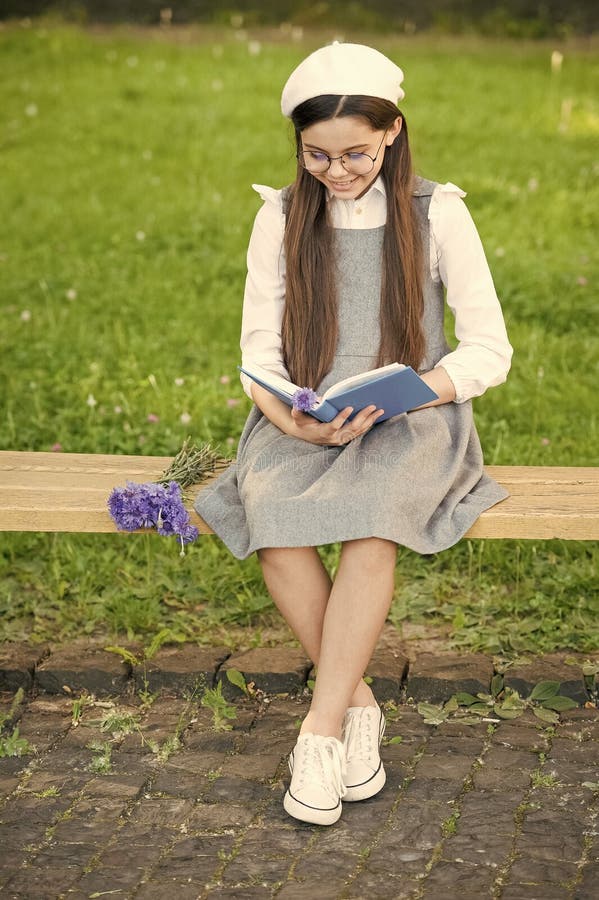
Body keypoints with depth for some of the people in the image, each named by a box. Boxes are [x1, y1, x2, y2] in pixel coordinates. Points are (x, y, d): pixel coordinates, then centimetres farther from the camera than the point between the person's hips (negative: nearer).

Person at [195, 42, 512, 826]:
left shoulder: (437, 214, -1)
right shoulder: (282, 218, 5)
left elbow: (489, 350, -3)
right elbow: (258, 351, 4)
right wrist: (291, 418, -18)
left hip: (412, 422, -2)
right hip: (303, 423, 2)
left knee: (370, 523, -35)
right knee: (269, 520, -30)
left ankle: (322, 727, -25)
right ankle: (358, 702, -13)